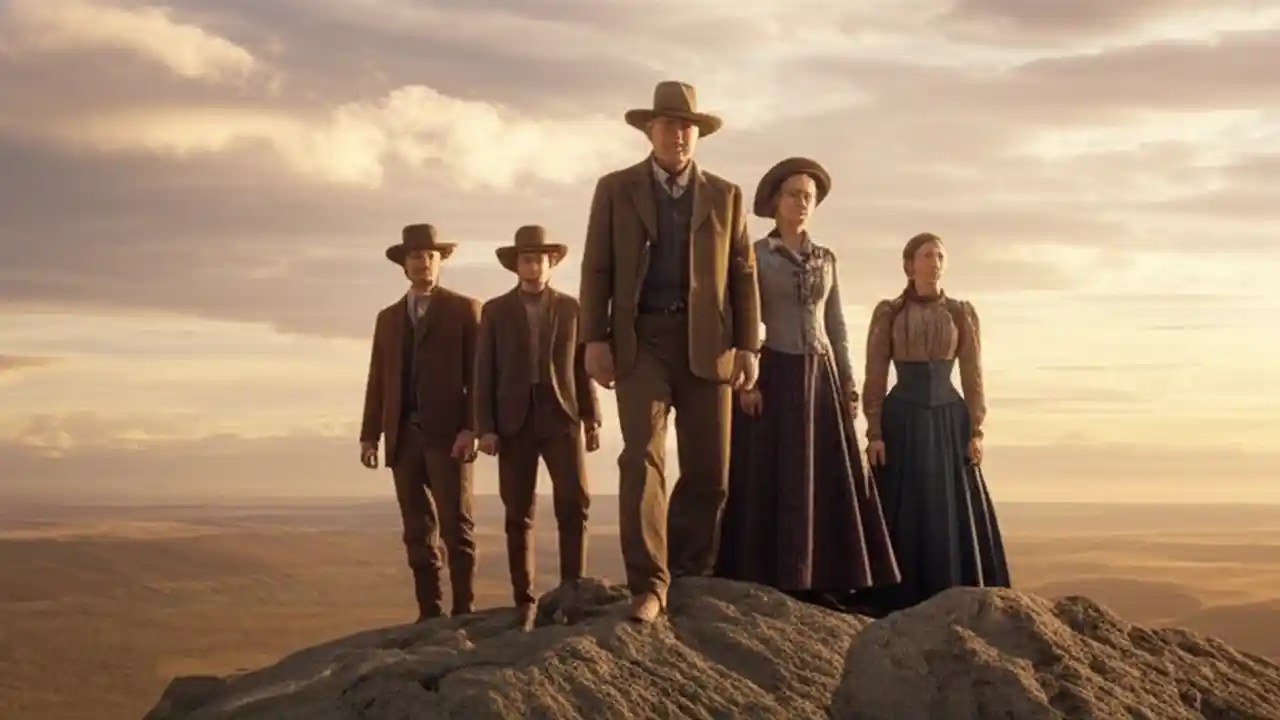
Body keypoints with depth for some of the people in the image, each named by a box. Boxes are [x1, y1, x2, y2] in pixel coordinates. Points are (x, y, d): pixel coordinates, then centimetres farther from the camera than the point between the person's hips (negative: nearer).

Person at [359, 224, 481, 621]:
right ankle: (428, 612, 5)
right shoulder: (388, 317, 17)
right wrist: (369, 435, 5)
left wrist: (471, 427, -13)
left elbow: (479, 374, -2)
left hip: (448, 433, -4)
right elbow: (378, 380, 13)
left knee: (456, 525, -8)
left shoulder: (464, 309, 5)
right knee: (418, 531, 3)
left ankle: (463, 610, -6)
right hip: (405, 435, 4)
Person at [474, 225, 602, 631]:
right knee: (518, 515, 0)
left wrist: (592, 419, 1)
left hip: (561, 417, 0)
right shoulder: (496, 311, 6)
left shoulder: (570, 308, 10)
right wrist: (485, 428, -6)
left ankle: (572, 590, -10)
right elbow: (484, 373, 3)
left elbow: (582, 366, 9)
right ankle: (525, 601, 4)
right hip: (514, 421, 0)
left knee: (573, 504, -14)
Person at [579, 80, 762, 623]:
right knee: (643, 458, -16)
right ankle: (648, 585, -17)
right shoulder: (615, 189, 8)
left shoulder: (725, 195, 12)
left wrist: (748, 345, 0)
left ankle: (688, 577, 18)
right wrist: (595, 339, -6)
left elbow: (743, 274, 9)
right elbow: (597, 269, 4)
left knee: (708, 471, 2)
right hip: (641, 339, -2)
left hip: (707, 344, 2)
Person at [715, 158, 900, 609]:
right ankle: (771, 585, -5)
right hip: (773, 376, -5)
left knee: (826, 479, 0)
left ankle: (815, 582, 3)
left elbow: (836, 326, 14)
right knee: (772, 479, -7)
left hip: (820, 378, 5)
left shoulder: (826, 259, 13)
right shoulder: (753, 256, 0)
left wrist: (848, 382, 6)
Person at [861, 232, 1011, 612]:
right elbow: (875, 378, 0)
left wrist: (976, 431, -3)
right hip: (903, 421, -1)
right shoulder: (888, 313, 1)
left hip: (949, 420, 1)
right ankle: (901, 608, 3)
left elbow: (973, 377, 4)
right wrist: (874, 434, -7)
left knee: (954, 515, -1)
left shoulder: (962, 313, 5)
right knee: (904, 518, -1)